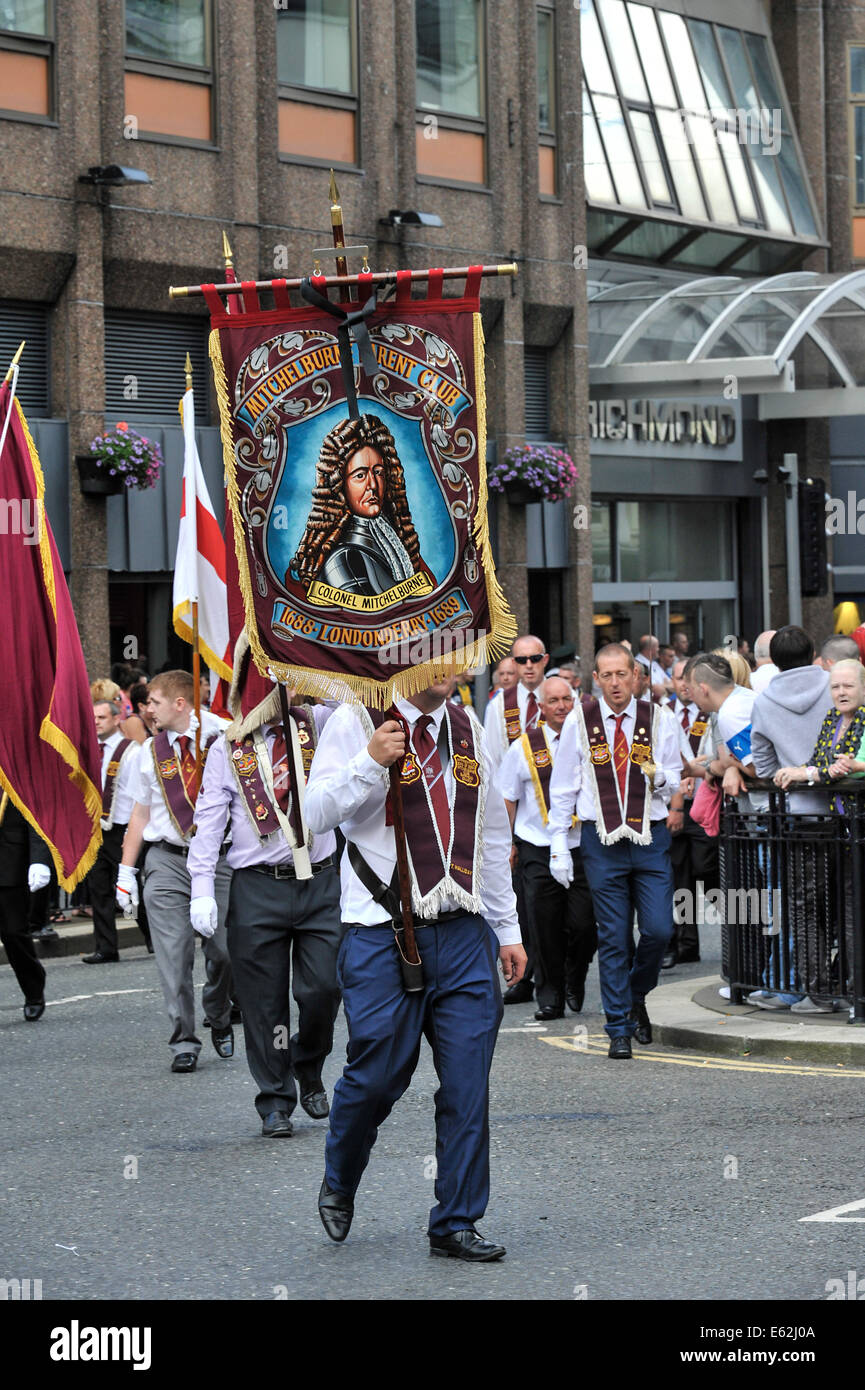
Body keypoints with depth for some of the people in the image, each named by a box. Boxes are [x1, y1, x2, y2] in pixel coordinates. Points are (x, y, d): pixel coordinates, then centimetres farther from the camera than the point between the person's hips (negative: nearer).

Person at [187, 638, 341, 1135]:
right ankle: (276, 1100, 15)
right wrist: (202, 891, -6)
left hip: (320, 883, 1)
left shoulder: (317, 725, 8)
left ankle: (309, 1068, 25)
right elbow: (209, 826, 2)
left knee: (324, 988, -3)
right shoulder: (228, 750, 4)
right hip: (258, 889, -1)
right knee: (265, 1001, 2)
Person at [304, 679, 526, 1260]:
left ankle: (456, 1223, 11)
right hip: (384, 936, -4)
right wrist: (370, 761, -23)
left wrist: (508, 929, 19)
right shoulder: (356, 721, -3)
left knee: (467, 1081, 1)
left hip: (464, 934, 4)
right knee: (376, 1076, 0)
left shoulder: (468, 728, 14)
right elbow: (317, 814, -10)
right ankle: (339, 1183, 29)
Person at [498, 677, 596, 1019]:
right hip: (538, 848, 0)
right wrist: (507, 842, 8)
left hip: (582, 845, 0)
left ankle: (576, 977, 23)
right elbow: (507, 798, 12)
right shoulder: (524, 747, 4)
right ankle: (551, 996, 12)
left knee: (583, 926, -6)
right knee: (546, 928, 0)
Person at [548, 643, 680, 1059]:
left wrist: (660, 775, -12)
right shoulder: (579, 720, 2)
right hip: (601, 839, -1)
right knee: (613, 938, -1)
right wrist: (559, 846, 1)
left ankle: (636, 997, 22)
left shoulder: (658, 719, 5)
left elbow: (674, 778, 13)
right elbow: (562, 787, 6)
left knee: (658, 929, -7)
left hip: (650, 836, 1)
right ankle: (619, 1030, 7)